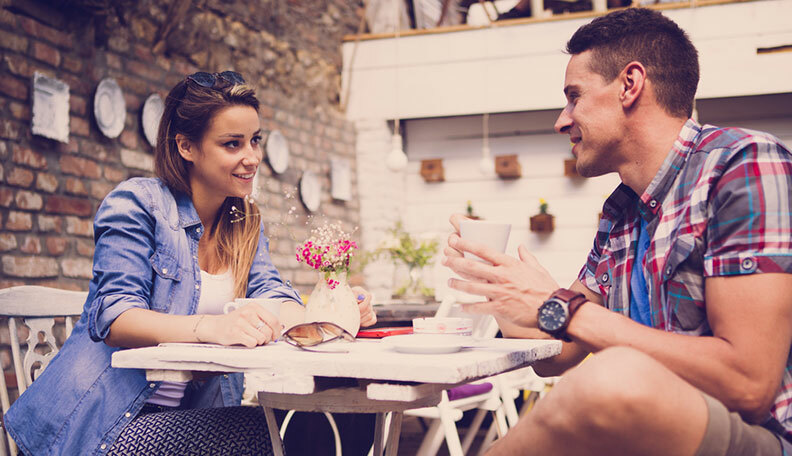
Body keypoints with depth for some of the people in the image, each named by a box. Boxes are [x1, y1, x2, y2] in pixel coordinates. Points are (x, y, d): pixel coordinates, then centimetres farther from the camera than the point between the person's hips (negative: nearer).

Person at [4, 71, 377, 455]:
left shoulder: (245, 221, 12)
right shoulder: (136, 204, -8)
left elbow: (269, 294, -1)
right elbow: (113, 320, -19)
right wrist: (210, 328, -37)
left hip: (193, 414, 6)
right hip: (112, 420, -5)